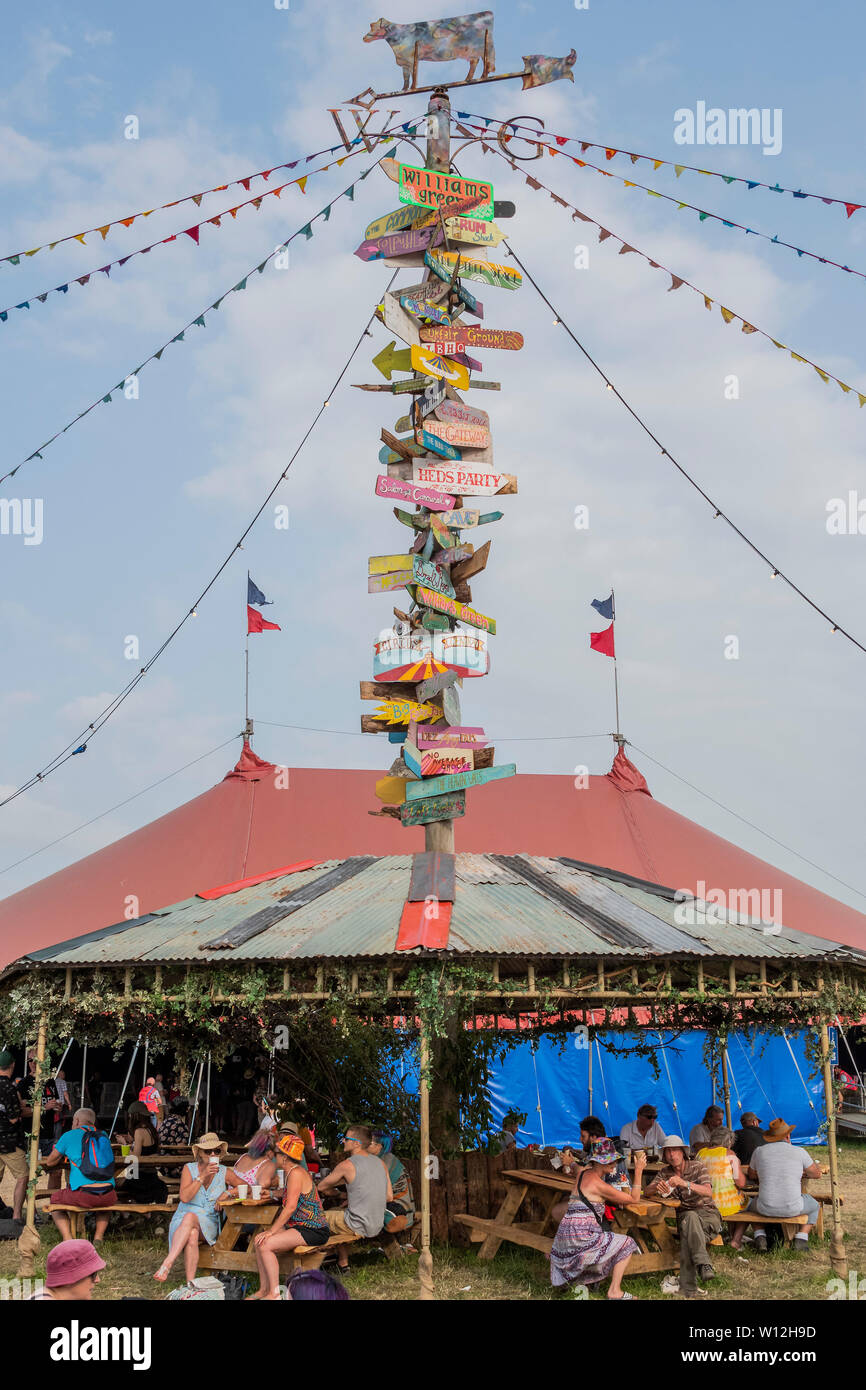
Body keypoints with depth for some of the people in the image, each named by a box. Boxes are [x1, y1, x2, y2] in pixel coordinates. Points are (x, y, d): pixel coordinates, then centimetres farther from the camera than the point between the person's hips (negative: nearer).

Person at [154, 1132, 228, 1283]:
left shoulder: (223, 1172, 8)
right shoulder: (189, 1169, 5)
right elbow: (184, 1197, -9)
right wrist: (202, 1177, -17)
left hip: (209, 1224, 0)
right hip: (183, 1220, 0)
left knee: (190, 1217, -35)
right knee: (192, 1235, -36)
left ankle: (167, 1263, -44)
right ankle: (190, 1284, -43)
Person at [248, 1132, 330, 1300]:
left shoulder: (296, 1173, -16)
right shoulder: (291, 1172, 15)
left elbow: (291, 1207, -22)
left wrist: (272, 1231, -19)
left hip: (313, 1231, -10)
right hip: (299, 1227, 10)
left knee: (266, 1245, -19)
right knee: (258, 1241, 3)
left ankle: (275, 1293, -11)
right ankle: (264, 1289, 9)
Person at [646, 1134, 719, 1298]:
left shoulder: (698, 1166, -1)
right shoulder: (665, 1173, 11)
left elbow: (708, 1192, -17)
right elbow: (648, 1192, 1)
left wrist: (685, 1183, -35)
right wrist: (658, 1187, -24)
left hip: (708, 1215, -2)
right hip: (683, 1216, 2)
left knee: (687, 1234, -36)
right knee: (690, 1217, -36)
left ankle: (688, 1287, -38)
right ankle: (703, 1264, -43)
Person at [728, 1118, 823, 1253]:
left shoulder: (759, 1151, 3)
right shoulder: (799, 1152, -2)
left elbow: (751, 1174, 20)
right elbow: (817, 1173, 13)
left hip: (766, 1209, 1)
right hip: (792, 1209, -1)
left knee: (752, 1204, 36)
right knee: (814, 1206, 31)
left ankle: (759, 1237, 13)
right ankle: (801, 1239, 13)